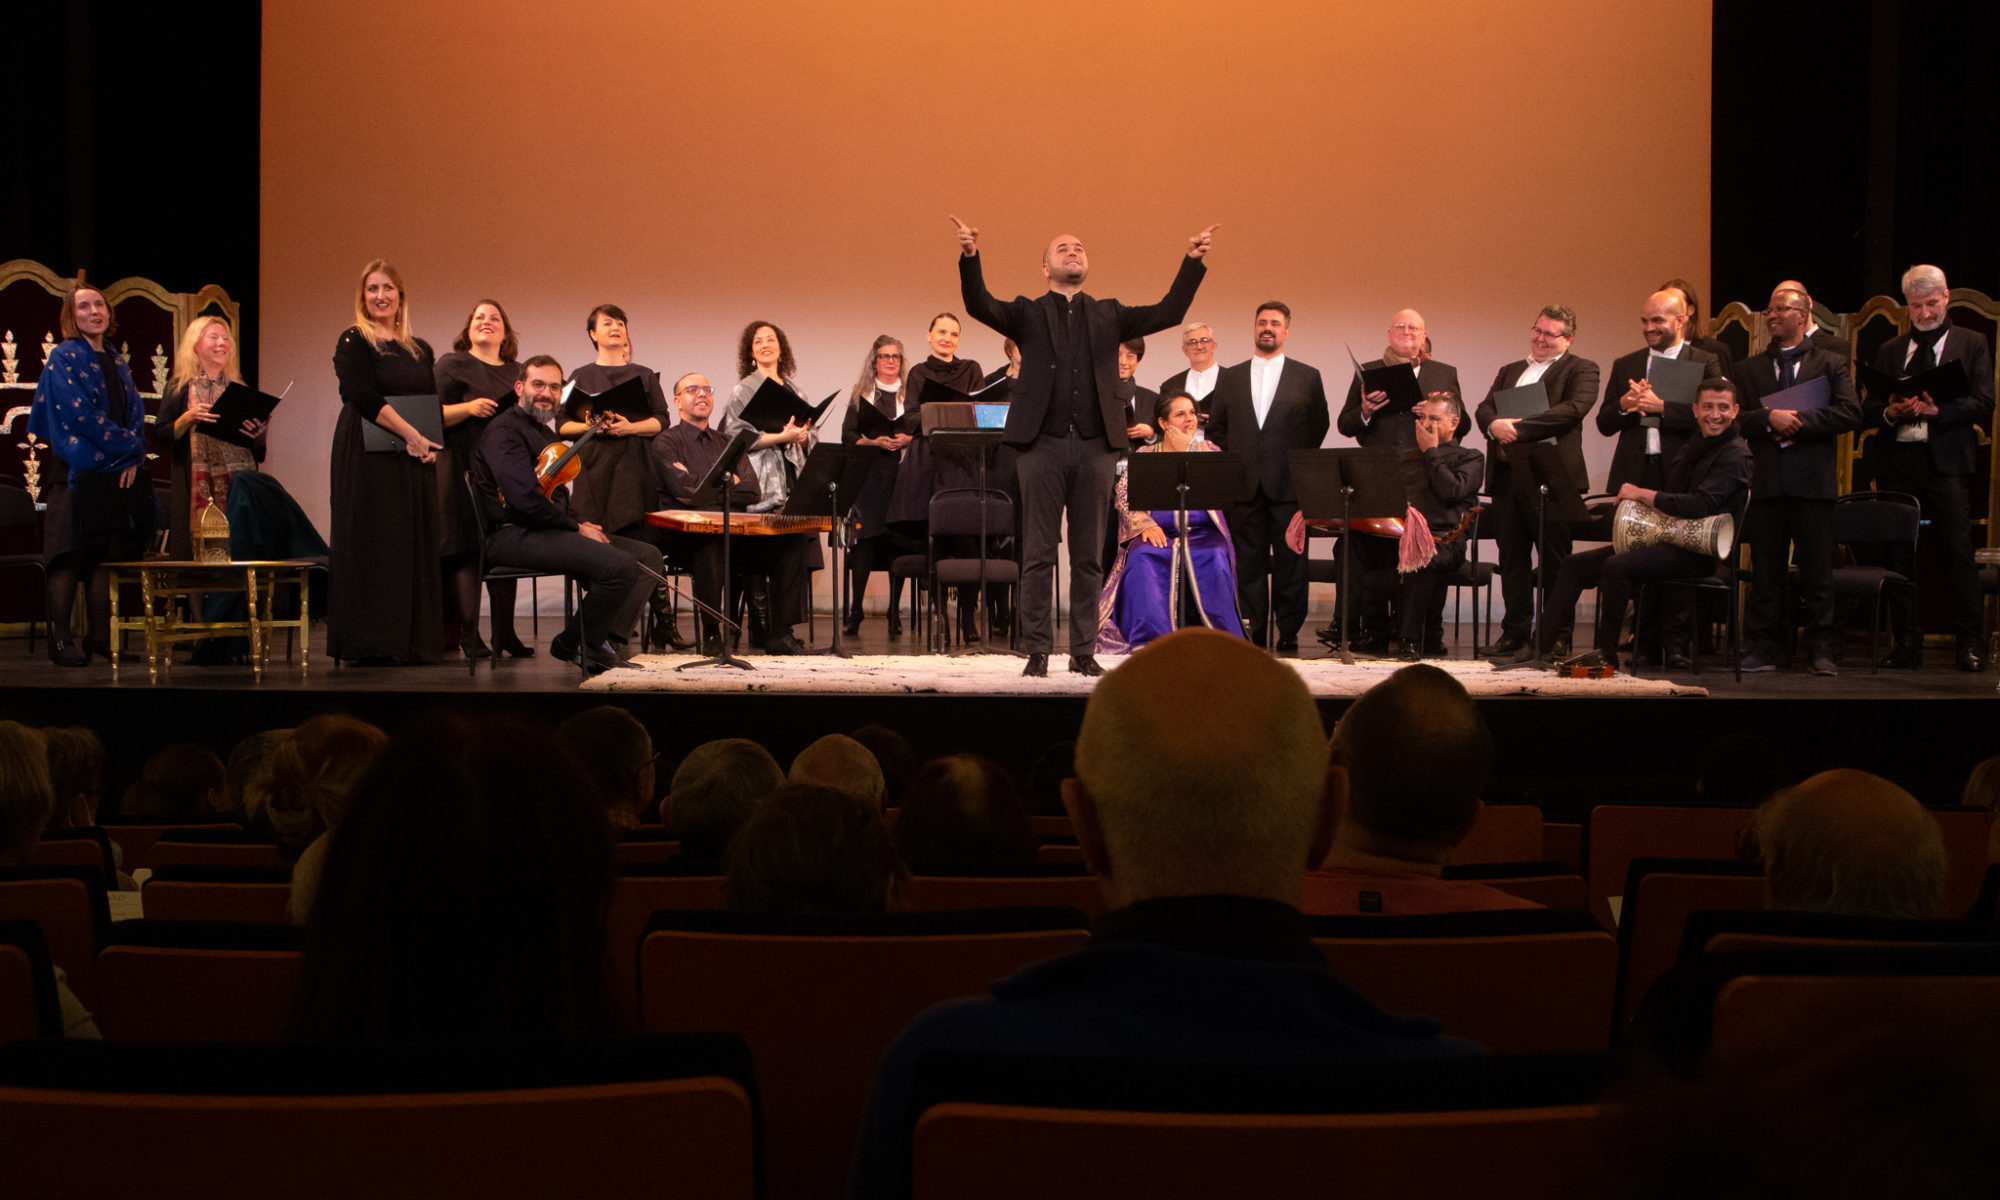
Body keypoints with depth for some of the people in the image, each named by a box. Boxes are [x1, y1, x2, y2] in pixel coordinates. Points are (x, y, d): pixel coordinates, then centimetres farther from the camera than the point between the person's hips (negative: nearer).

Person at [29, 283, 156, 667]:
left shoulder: (116, 363, 17)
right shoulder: (64, 357, -3)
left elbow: (136, 413, 11)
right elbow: (79, 412, -12)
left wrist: (134, 457, -6)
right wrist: (128, 444, -11)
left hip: (117, 473, 6)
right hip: (76, 473, -6)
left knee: (105, 556, 4)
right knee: (71, 556, -7)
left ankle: (100, 636, 7)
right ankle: (61, 639, -5)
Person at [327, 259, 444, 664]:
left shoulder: (420, 350, 17)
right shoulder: (353, 342, -1)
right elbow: (365, 397, -13)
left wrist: (429, 443, -4)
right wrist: (410, 434, -18)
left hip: (416, 461, 6)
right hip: (369, 459, -6)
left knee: (417, 544, 4)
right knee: (373, 542, -6)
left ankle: (414, 640, 8)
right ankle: (370, 642, -4)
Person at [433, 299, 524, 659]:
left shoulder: (517, 371, 18)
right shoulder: (451, 365, 3)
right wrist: (469, 407, -20)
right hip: (464, 470, -5)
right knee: (465, 549, -7)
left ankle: (505, 632, 10)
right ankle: (469, 636, -4)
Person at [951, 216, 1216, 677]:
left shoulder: (1108, 315, 17)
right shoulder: (1028, 313, 11)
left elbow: (1168, 312, 8)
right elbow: (980, 306, -5)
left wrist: (1192, 263, -3)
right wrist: (970, 258, -21)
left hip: (1095, 445, 2)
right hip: (1042, 444, -2)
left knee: (1089, 556, 5)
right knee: (1038, 554, 0)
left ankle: (1084, 652, 11)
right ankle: (1037, 651, 6)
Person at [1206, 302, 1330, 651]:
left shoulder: (1308, 377, 8)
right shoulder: (1230, 377, 14)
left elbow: (1319, 427, 10)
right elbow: (1216, 428, 15)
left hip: (1289, 487, -2)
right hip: (1244, 487, 2)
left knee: (1290, 561, -2)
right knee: (1248, 562, 2)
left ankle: (1289, 632, 4)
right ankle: (1253, 632, 7)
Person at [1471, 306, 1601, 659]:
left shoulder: (1580, 370, 3)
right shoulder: (1509, 371, 22)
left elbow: (1575, 408, -15)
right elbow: (1484, 408, 11)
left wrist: (1519, 428, -19)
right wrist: (1495, 424, -14)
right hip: (1506, 474, 6)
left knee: (1554, 559, -2)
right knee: (1512, 557, 7)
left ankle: (1557, 636, 4)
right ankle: (1515, 631, 14)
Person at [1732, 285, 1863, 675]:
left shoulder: (1832, 364, 8)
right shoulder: (1748, 369, 15)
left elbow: (1850, 413, -5)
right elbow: (1734, 419, 4)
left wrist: (1798, 421, -12)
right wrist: (1770, 419, -14)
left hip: (1813, 481, -2)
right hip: (1766, 482, 2)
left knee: (1817, 571, 0)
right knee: (1765, 570, 3)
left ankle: (1822, 650, 5)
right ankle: (1765, 648, 8)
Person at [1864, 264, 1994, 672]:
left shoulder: (1971, 344, 10)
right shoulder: (1889, 351, 19)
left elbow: (1983, 403, -1)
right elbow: (1867, 411, 14)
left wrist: (1935, 410, -15)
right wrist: (1890, 412, -7)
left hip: (1946, 459, -3)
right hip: (1896, 459, 3)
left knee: (1957, 550, -9)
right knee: (1897, 552, 2)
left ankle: (1968, 645, -5)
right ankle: (1906, 642, 8)